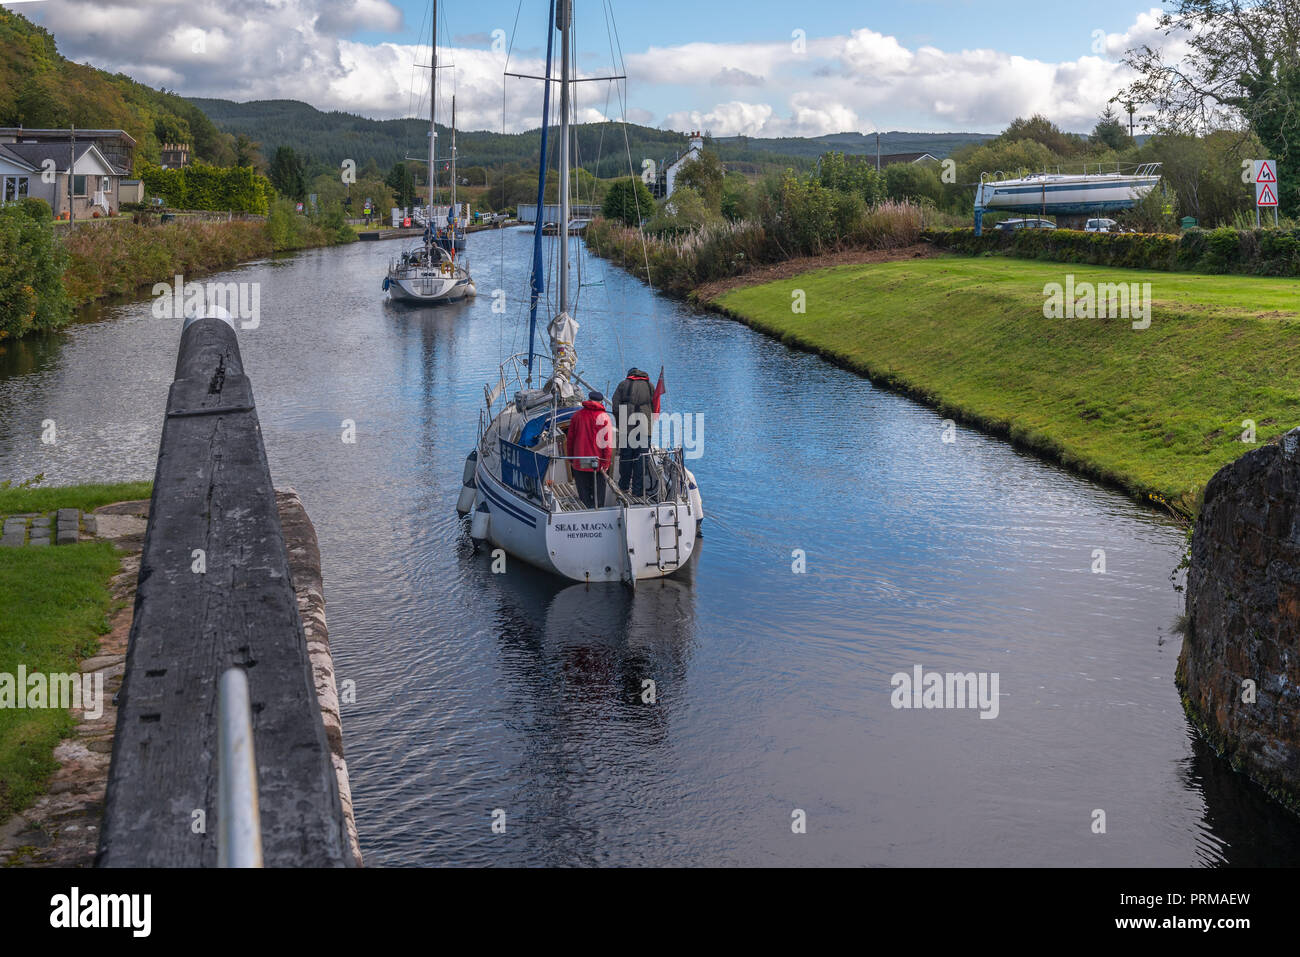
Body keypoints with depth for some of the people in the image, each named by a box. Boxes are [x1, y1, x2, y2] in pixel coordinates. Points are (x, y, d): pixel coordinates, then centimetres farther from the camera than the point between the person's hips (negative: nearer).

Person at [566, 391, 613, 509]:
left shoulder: (577, 415, 5)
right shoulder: (604, 417, -6)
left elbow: (570, 439, 10)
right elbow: (607, 442, -11)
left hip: (579, 463, 2)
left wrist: (571, 459, 18)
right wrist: (606, 463, -9)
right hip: (598, 464, -2)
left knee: (584, 496, 5)